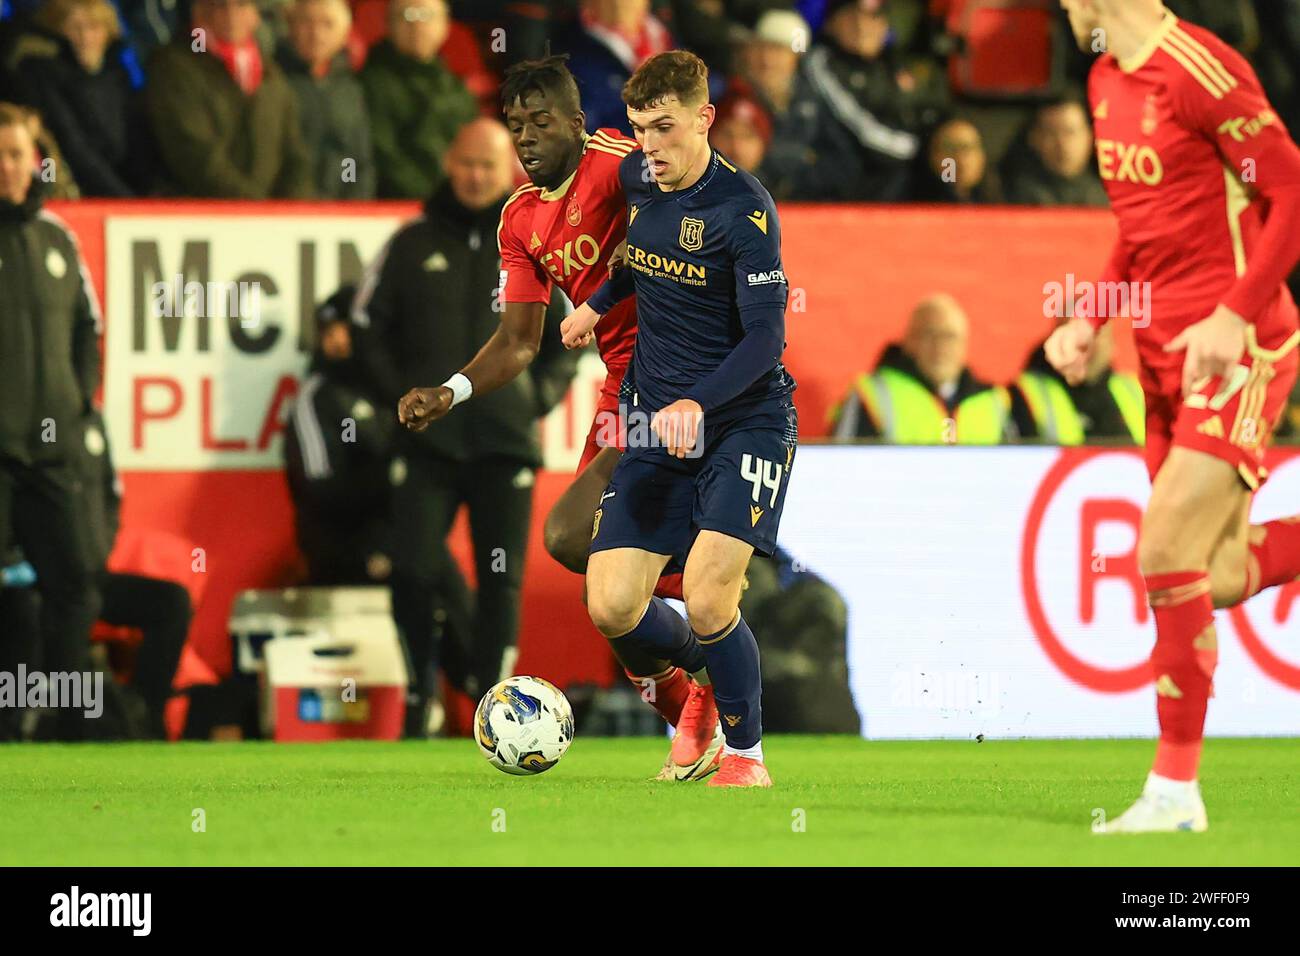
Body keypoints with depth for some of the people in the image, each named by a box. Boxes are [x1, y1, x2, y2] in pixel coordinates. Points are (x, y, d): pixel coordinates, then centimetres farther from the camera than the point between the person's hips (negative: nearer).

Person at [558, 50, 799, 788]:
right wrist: (599, 304, 14)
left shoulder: (745, 209, -18)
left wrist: (698, 403, -34)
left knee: (707, 597, -22)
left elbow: (766, 337, -21)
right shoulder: (636, 180, 3)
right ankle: (706, 672, 29)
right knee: (613, 608, -4)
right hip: (660, 424, 6)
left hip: (746, 421, -6)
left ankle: (745, 753, 2)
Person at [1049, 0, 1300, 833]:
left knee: (1166, 552, -14)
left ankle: (1177, 789, -7)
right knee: (1218, 577, 6)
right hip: (1165, 355, 9)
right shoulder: (1108, 82, 11)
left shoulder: (1200, 71, -17)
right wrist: (1091, 321, 11)